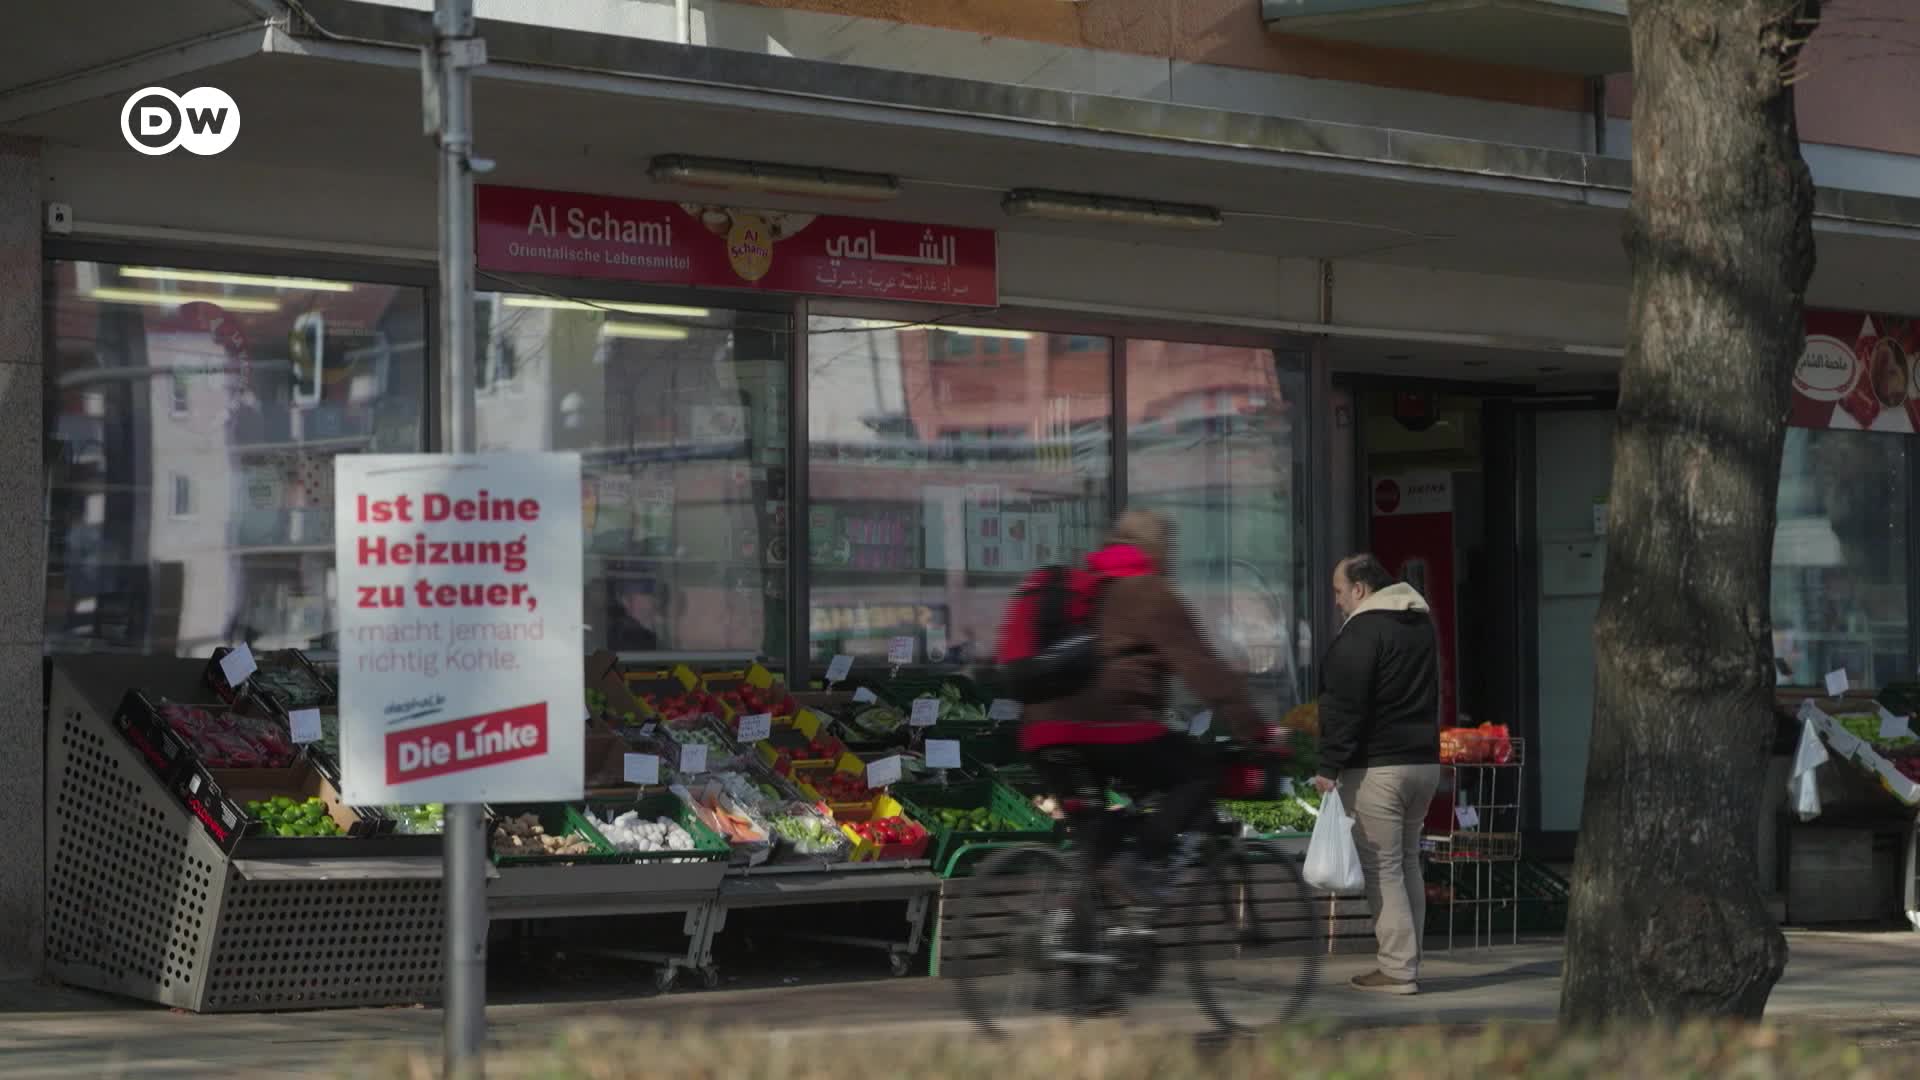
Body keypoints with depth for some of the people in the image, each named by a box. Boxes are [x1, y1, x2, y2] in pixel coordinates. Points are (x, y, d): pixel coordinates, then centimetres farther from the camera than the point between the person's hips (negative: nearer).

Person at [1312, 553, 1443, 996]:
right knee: (1407, 863, 15)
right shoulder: (1421, 623, 16)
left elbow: (1345, 705, -18)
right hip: (1425, 762, 9)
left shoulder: (1362, 631, -14)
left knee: (1383, 869, -5)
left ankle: (1397, 971, -7)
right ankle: (1407, 962, 17)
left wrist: (1330, 767, -16)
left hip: (1377, 768, -9)